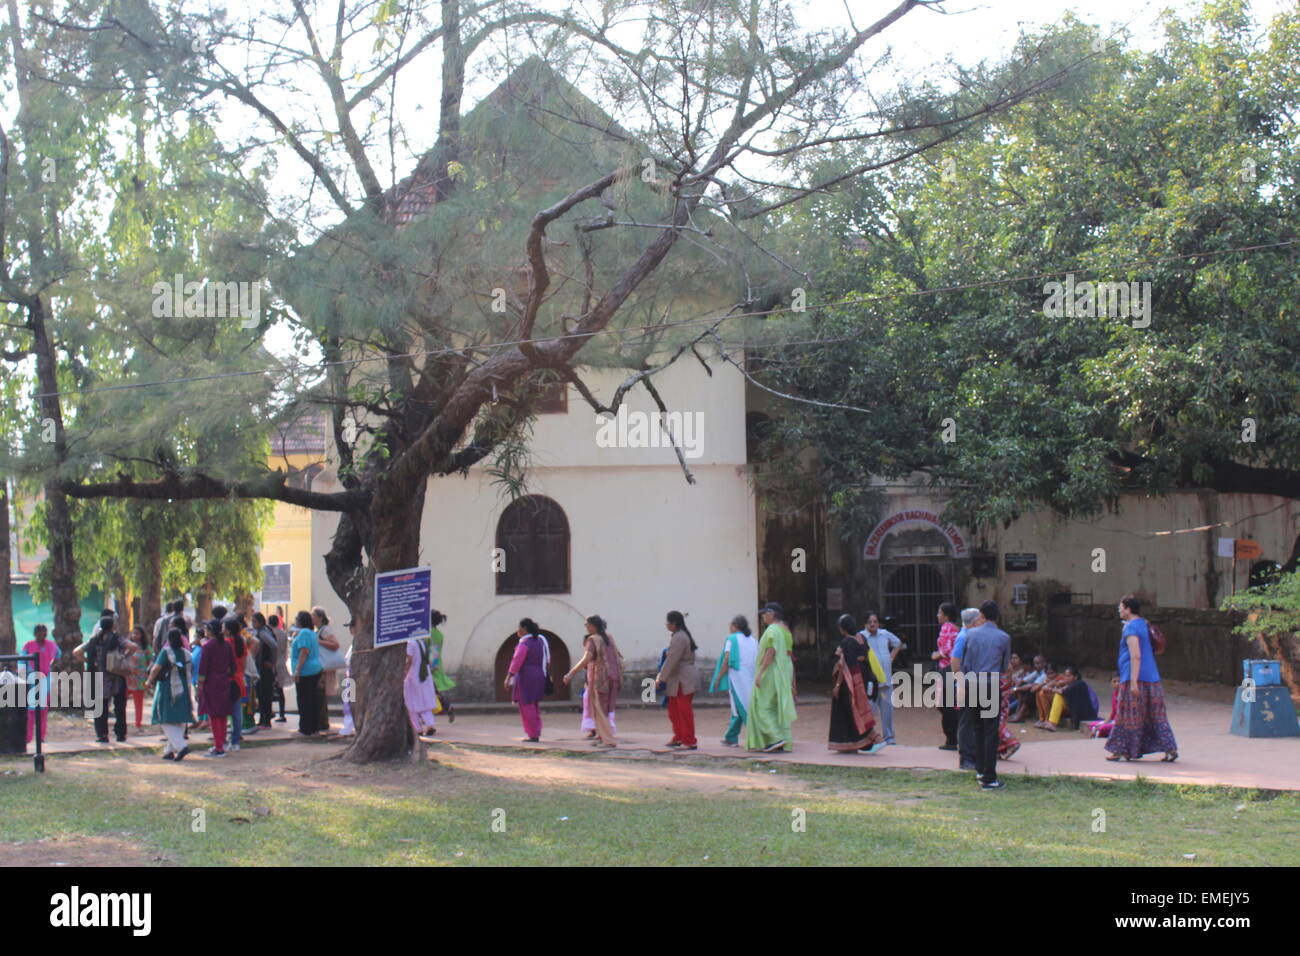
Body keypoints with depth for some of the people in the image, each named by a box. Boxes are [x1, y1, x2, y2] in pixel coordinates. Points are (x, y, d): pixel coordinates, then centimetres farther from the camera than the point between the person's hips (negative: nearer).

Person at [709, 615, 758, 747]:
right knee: (738, 708, 14)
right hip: (750, 679, 6)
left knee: (742, 709, -6)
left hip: (736, 677, -6)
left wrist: (718, 678, -7)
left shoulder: (732, 639, -5)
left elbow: (727, 660, -12)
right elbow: (758, 661, 8)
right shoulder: (753, 640, 12)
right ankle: (731, 738, 17)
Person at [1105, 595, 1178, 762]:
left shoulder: (1130, 628, -13)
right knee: (1155, 716, 8)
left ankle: (1122, 751, 5)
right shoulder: (1144, 624, 15)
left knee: (1128, 715, -1)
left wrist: (1133, 681, -23)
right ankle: (1170, 749, 4)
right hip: (1152, 678, 9)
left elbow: (1136, 656, -21)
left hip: (1135, 679, -9)